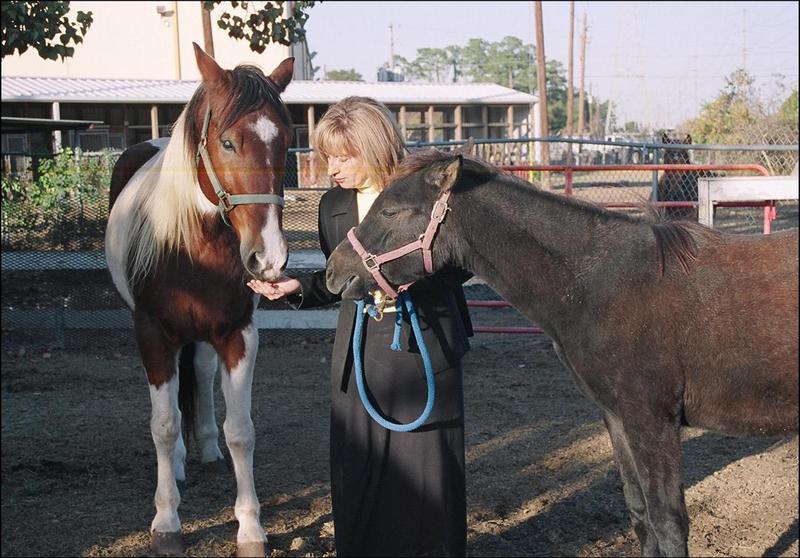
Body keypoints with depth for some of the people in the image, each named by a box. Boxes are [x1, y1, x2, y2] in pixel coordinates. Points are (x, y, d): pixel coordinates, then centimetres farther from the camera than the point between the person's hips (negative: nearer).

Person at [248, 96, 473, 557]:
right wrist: (296, 288, -4)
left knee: (428, 466, 5)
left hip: (425, 348, -4)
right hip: (360, 355, 5)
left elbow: (461, 265, -6)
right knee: (358, 473, 8)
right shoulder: (334, 205, 7)